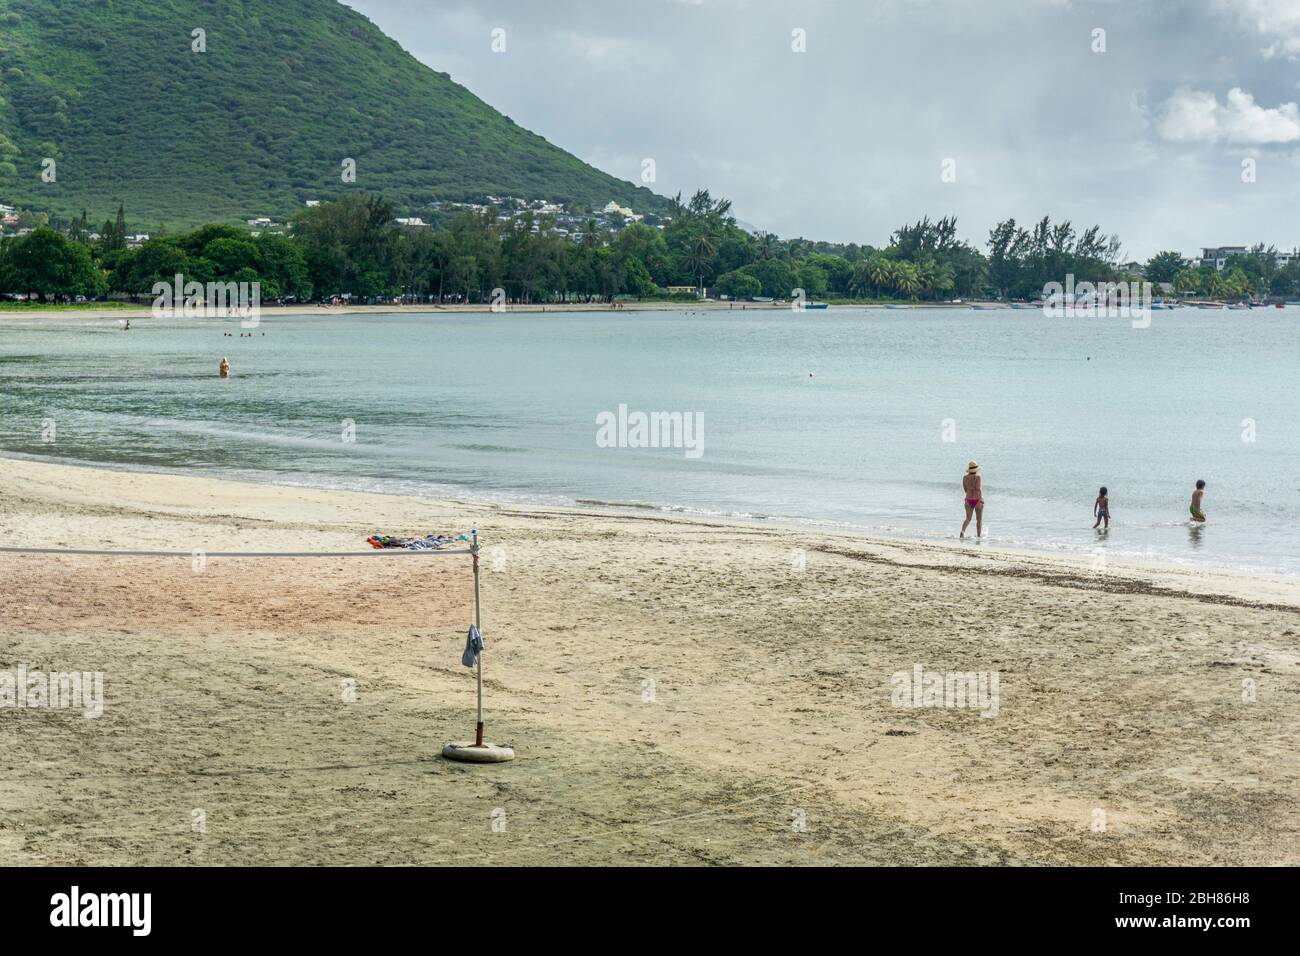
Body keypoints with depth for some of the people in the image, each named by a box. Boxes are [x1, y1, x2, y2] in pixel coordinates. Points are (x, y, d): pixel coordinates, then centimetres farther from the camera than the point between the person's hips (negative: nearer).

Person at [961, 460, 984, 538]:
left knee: (968, 519, 7)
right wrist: (980, 500, -23)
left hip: (969, 500, 4)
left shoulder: (965, 477, 0)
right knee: (979, 519, 12)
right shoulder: (977, 477, -13)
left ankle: (962, 531, -19)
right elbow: (978, 488, -21)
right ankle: (978, 535, 16)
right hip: (978, 499, -3)